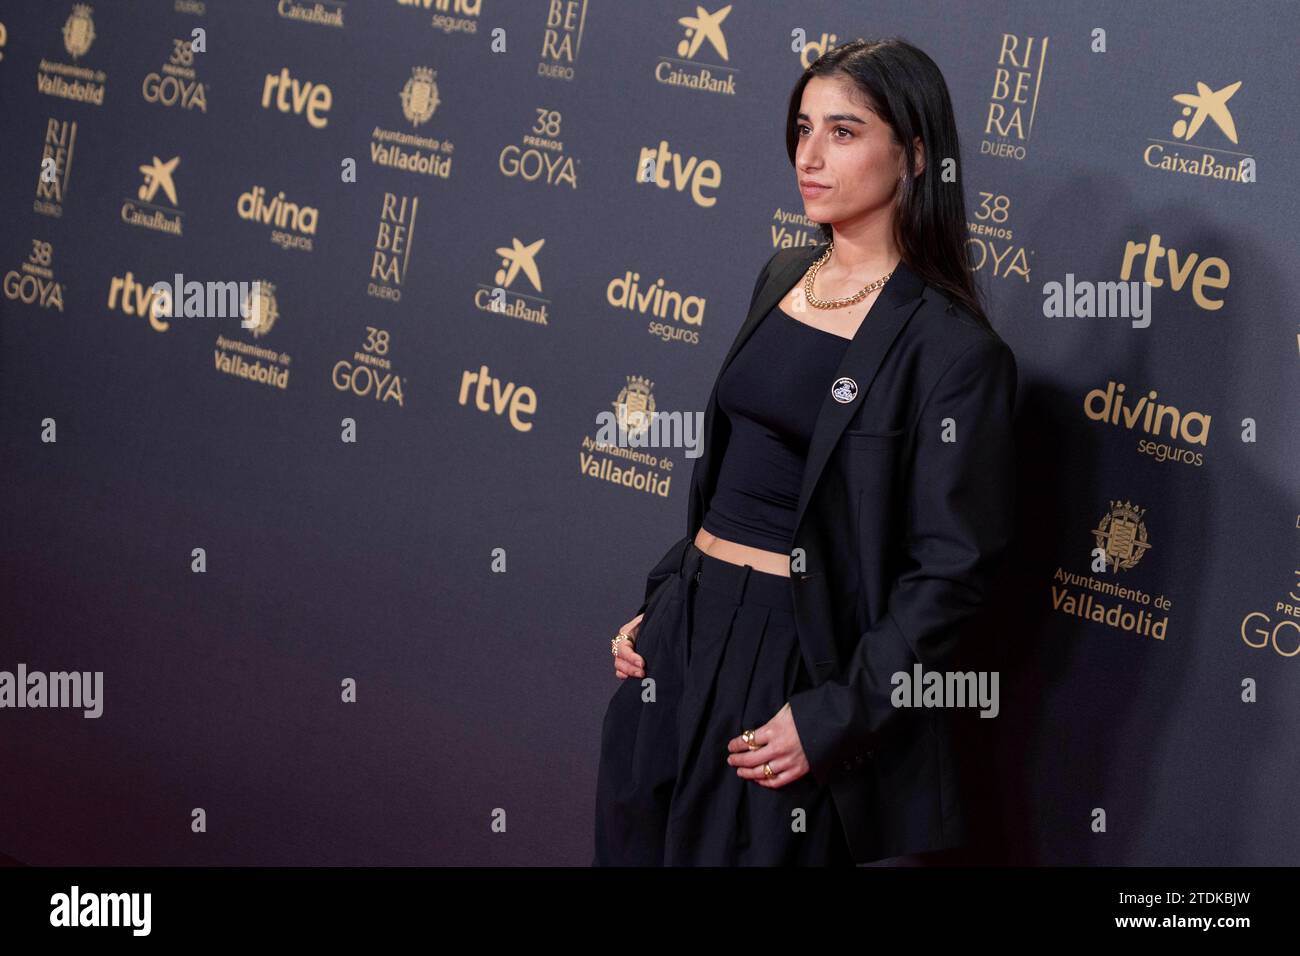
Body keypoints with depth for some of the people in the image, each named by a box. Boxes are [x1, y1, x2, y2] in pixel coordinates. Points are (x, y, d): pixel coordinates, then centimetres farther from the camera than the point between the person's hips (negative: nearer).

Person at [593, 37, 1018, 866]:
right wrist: (659, 605, 12)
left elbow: (949, 570, -15)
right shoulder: (783, 278, 8)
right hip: (685, 626, 7)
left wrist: (835, 719, -17)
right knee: (636, 844, 14)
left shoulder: (951, 348, -14)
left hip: (795, 654, -7)